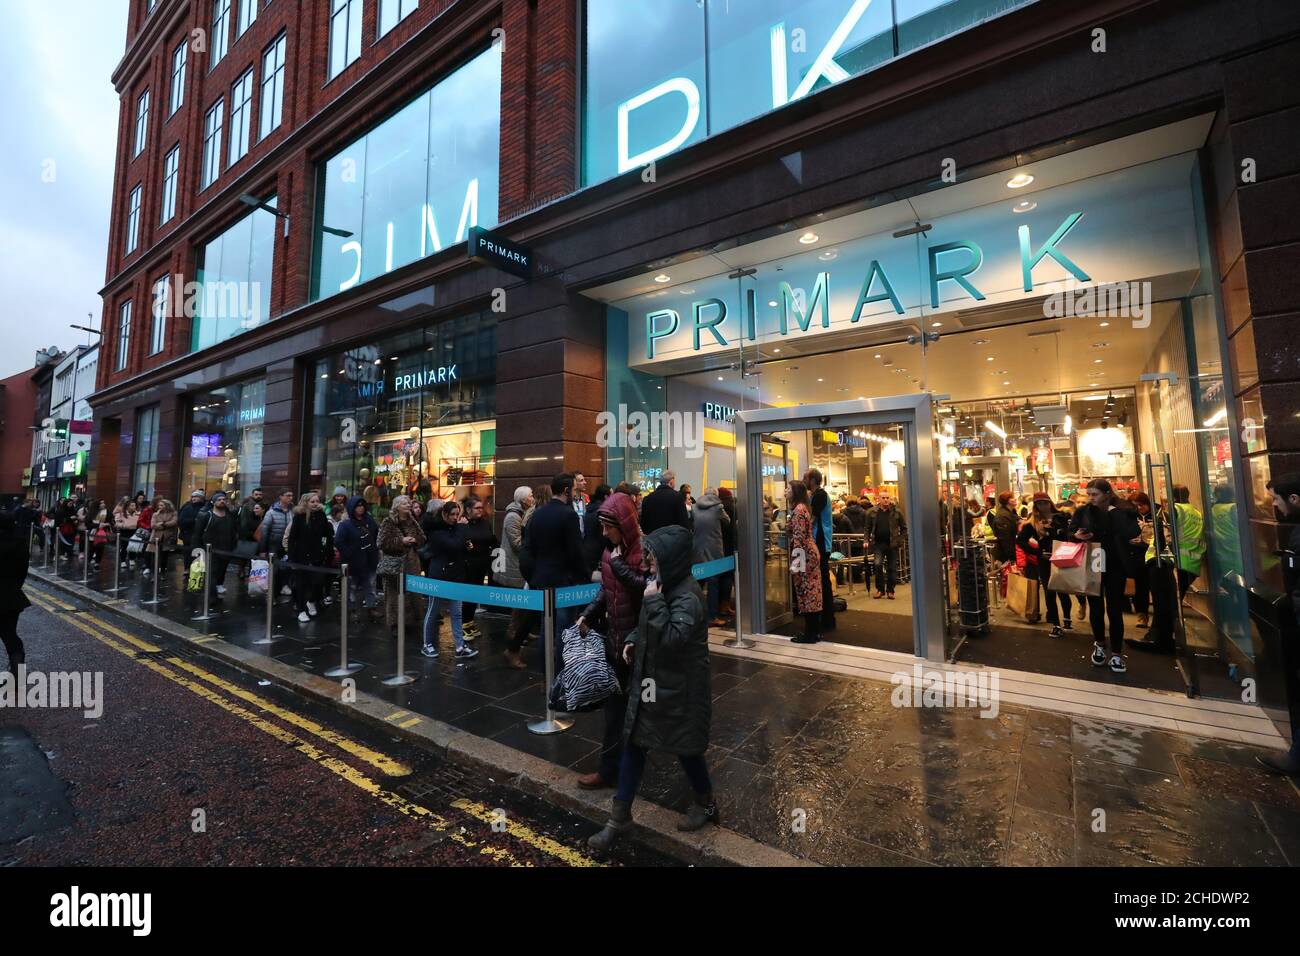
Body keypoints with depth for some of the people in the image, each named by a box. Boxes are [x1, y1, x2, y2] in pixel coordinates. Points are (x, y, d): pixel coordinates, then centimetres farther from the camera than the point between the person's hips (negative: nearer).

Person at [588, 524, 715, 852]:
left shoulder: (687, 596, -25)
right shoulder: (663, 584, 1)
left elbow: (672, 638, -31)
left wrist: (653, 601, -31)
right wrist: (634, 640, 0)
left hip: (680, 688, -8)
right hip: (651, 679, 8)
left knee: (686, 748, 13)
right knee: (633, 744, 12)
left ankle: (706, 804, 41)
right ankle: (620, 818, 28)